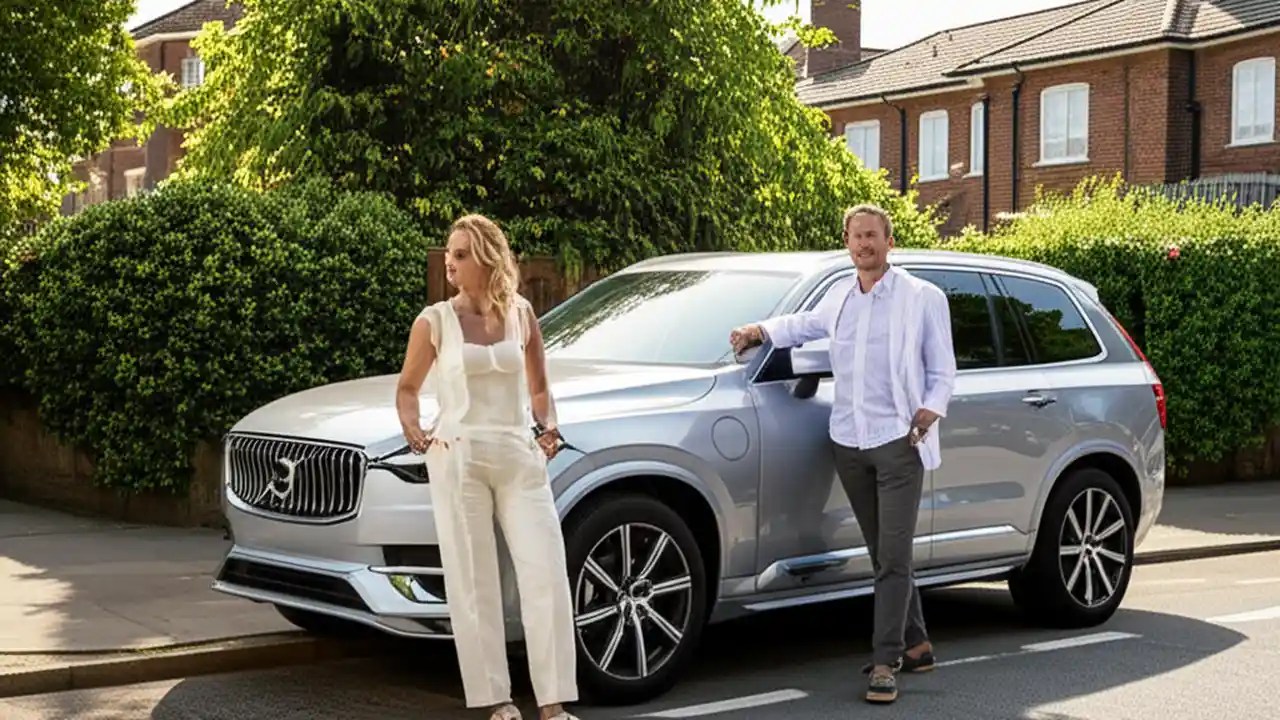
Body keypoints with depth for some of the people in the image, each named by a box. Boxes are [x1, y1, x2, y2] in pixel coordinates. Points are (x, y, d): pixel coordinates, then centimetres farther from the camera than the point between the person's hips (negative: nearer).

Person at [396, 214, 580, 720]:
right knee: (474, 583, 0)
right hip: (458, 459, -2)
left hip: (520, 457, 2)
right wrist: (411, 428, -10)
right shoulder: (435, 321, 1)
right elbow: (407, 388, 10)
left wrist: (547, 425, 0)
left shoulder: (520, 314, 8)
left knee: (546, 575, -5)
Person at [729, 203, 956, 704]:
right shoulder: (839, 297, 13)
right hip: (849, 442, 5)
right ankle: (915, 645, 23)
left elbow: (943, 372, 1)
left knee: (894, 556, -9)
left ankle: (885, 663, -8)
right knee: (883, 554, 11)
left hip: (898, 441, -5)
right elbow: (804, 325, 33)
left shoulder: (922, 298, -1)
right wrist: (759, 332, 17)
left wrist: (928, 413, -15)